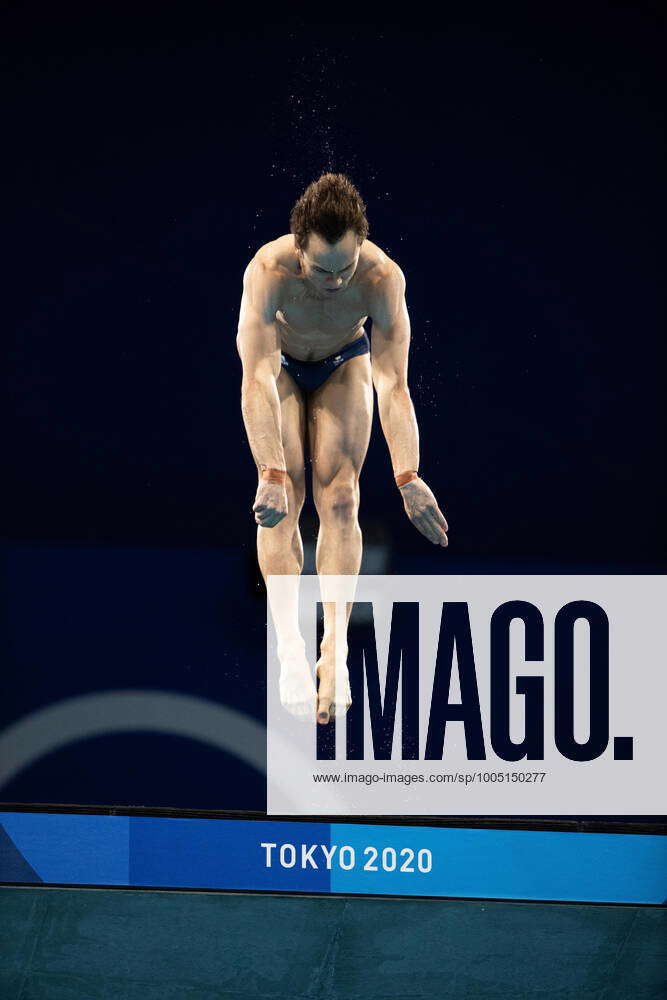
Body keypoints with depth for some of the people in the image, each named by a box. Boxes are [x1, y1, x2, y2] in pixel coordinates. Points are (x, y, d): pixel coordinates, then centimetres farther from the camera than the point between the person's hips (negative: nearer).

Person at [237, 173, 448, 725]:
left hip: (344, 361, 1)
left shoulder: (383, 277, -38)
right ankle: (290, 643, -19)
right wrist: (270, 475, -56)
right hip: (280, 363, -1)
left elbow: (394, 386, -39)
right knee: (284, 498, -16)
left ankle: (334, 650, -15)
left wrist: (408, 478, -50)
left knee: (339, 496, -13)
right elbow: (257, 380, -46)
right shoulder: (268, 271, -41)